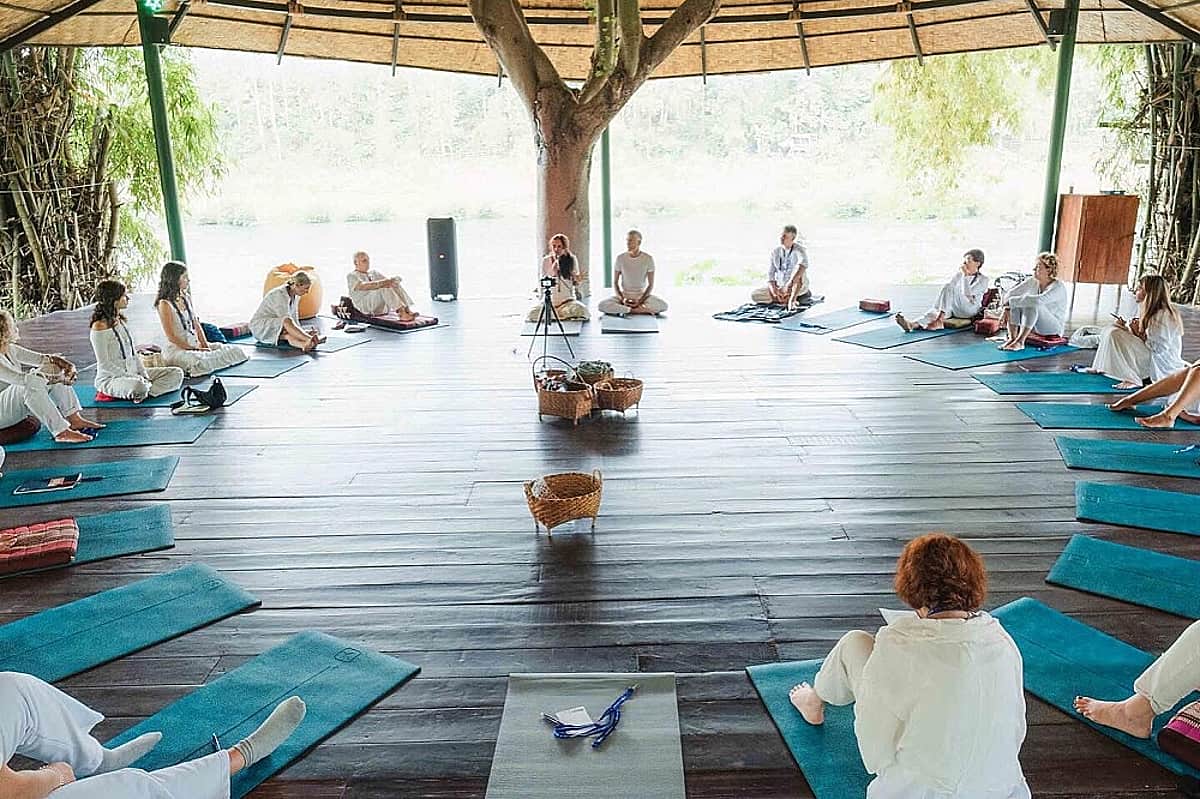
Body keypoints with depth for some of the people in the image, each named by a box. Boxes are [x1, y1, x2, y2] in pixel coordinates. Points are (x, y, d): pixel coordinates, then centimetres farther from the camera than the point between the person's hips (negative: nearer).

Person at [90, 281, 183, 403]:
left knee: (177, 373, -1)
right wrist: (130, 376, -18)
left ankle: (146, 392, -19)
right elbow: (104, 364, -17)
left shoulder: (121, 321, 11)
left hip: (133, 374, 9)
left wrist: (144, 374, 1)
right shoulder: (100, 326, -14)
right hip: (109, 379, -9)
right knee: (138, 386, -44)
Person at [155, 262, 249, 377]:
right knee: (199, 362, -40)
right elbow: (171, 337, -14)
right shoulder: (165, 304, -11)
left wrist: (205, 345, -4)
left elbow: (197, 326, 11)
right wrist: (195, 349, -14)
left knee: (236, 351, -9)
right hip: (177, 349, -7)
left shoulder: (186, 298, 12)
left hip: (195, 344, 7)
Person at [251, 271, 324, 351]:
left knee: (290, 335, -30)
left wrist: (302, 331, -9)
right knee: (287, 321, -37)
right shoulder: (280, 295, -22)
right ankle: (310, 339, -59)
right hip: (260, 326, -7)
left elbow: (295, 320, 6)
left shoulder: (295, 296, 4)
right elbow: (286, 320, -27)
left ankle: (307, 345, -62)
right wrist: (303, 331, -26)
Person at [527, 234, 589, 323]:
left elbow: (575, 283, 7)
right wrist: (552, 271, -19)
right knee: (533, 314, -26)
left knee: (581, 310, -32)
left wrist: (577, 280, -16)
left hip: (568, 300, 0)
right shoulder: (546, 261, 0)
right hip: (549, 300, 0)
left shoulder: (572, 259, 1)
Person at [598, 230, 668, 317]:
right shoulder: (620, 258, -4)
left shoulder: (648, 258, -7)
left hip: (642, 295, -1)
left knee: (663, 305, -31)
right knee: (602, 305, -29)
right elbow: (615, 282, 1)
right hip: (624, 295, 1)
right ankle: (642, 310, -26)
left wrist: (640, 301, -18)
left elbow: (651, 284, -5)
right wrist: (622, 299, -16)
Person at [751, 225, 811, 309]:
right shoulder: (775, 252, 1)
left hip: (799, 286, -5)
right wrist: (774, 292, -19)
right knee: (754, 295, -15)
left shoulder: (800, 250, -13)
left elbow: (803, 266, -35)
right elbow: (770, 275, -2)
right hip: (779, 287, 5)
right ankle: (790, 297, -12)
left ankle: (792, 299, -29)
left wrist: (788, 284, -46)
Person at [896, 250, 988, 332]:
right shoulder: (959, 275, 21)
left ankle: (939, 319, -42)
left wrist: (965, 275, -11)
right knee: (935, 311, -29)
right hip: (953, 309, 5)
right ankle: (913, 325, -56)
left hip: (970, 311, -5)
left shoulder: (983, 279, 3)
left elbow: (967, 294, -11)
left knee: (949, 287, -30)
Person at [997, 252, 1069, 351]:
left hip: (1054, 329, -7)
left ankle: (1020, 342, -40)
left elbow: (1037, 300, -40)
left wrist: (1011, 301, -38)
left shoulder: (1058, 287, -22)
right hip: (1035, 327, 7)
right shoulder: (1032, 282, -2)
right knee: (1014, 303, -14)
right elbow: (1011, 294, -10)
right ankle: (1012, 338, -28)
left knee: (1032, 304, -33)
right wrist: (1006, 309, -28)